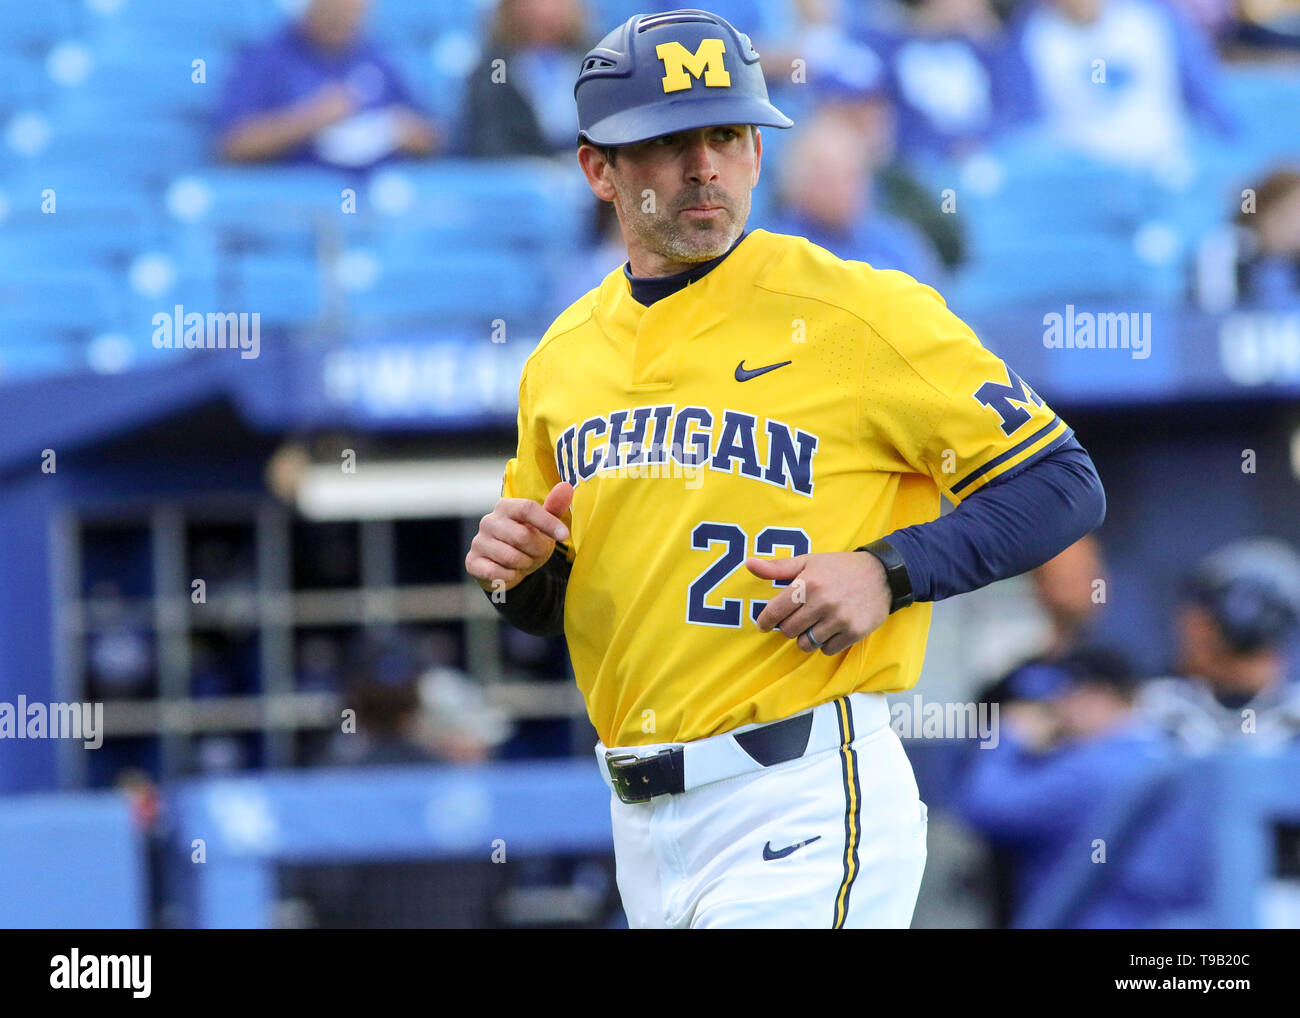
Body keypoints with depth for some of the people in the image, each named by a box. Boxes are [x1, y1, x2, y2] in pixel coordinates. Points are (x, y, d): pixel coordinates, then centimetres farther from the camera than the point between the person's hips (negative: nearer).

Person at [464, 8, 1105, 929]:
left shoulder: (860, 313, -7)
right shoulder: (564, 356, 12)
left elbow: (1063, 487, -5)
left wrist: (888, 571, -17)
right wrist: (516, 570, 0)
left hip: (804, 816, -6)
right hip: (638, 820, 6)